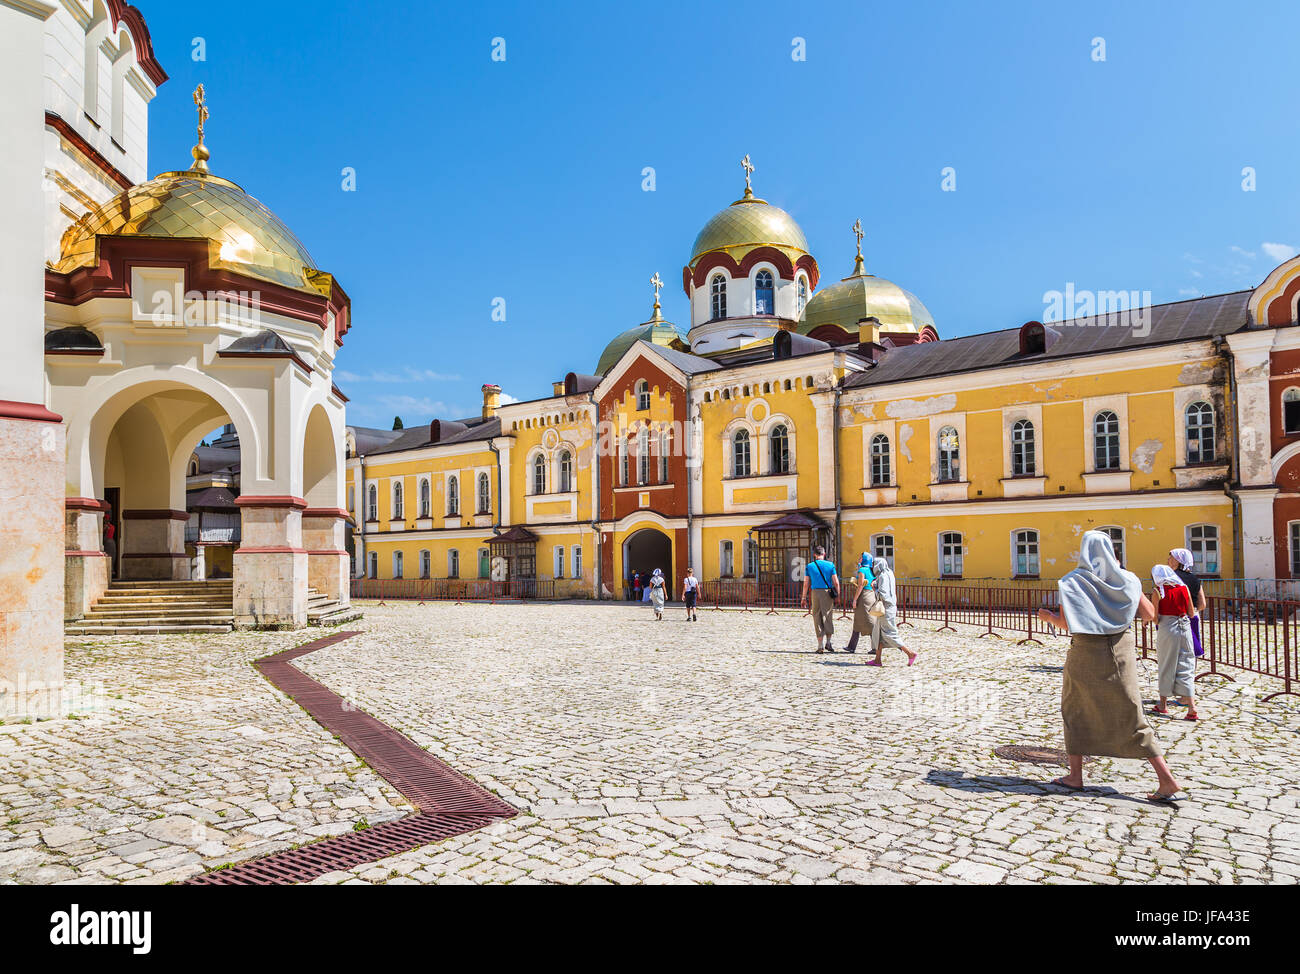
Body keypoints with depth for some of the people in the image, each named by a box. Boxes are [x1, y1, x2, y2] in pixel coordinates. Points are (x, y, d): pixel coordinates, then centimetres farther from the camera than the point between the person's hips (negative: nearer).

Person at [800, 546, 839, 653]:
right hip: (827, 592, -1)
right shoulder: (830, 565, 2)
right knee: (828, 617, 10)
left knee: (817, 619, 5)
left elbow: (806, 583, 4)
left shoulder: (810, 566, 4)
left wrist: (804, 598, 9)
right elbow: (836, 582, -2)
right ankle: (828, 642, 6)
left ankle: (820, 646, 5)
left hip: (815, 593, 1)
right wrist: (838, 595, 7)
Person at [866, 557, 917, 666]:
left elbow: (882, 594, -22)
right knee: (878, 633, 11)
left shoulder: (883, 576, -16)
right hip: (887, 607, 10)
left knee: (890, 634, -5)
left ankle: (910, 653, -5)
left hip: (886, 608, -10)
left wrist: (874, 588, -8)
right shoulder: (888, 574, 14)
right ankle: (877, 660, 12)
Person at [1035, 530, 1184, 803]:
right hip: (1121, 653, 3)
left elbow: (1066, 623, -11)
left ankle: (1075, 776, 16)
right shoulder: (1126, 579, 2)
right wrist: (1132, 588, 15)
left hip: (1085, 653, -2)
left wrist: (1048, 617, 9)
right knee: (1131, 717, 7)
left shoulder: (1072, 581, -5)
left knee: (1075, 712, 14)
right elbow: (1149, 614, 0)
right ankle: (1167, 780, -1)